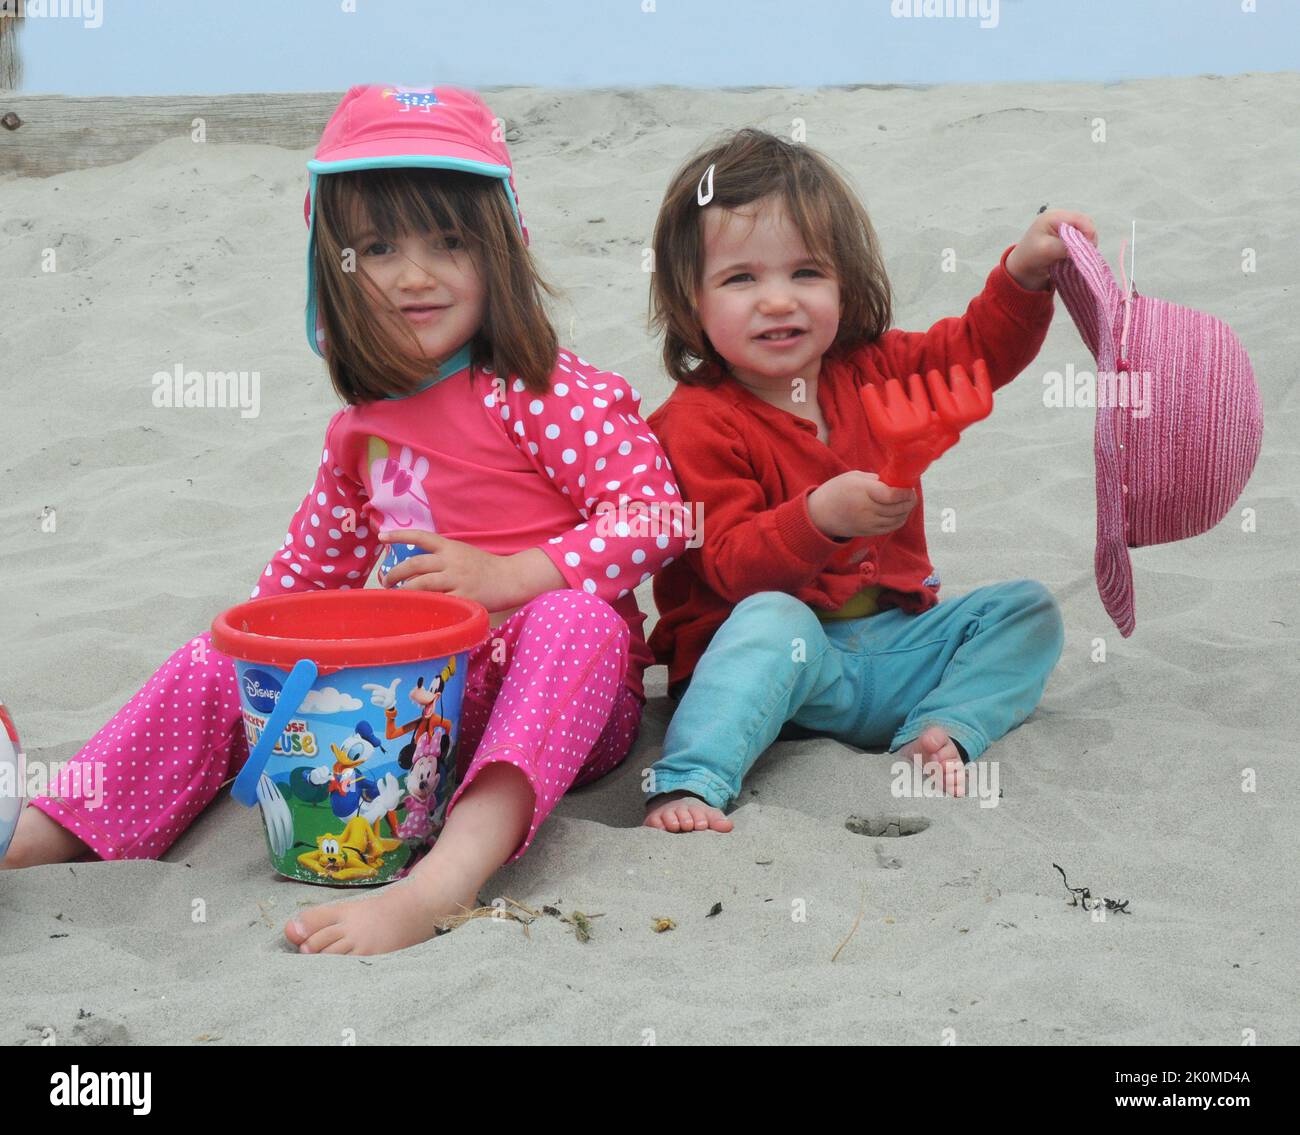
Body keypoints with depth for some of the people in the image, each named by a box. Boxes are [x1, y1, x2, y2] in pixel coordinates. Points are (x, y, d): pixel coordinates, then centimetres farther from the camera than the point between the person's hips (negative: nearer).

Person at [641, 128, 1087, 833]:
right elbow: (730, 565, -23)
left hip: (892, 643, 7)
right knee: (773, 620, -38)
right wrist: (821, 517, -39)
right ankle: (686, 783, -45)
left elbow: (978, 349, 13)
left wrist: (1024, 271, -5)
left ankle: (940, 731, -19)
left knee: (1026, 609, 0)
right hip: (779, 661, -6)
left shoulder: (870, 371, 6)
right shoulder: (696, 424, -14)